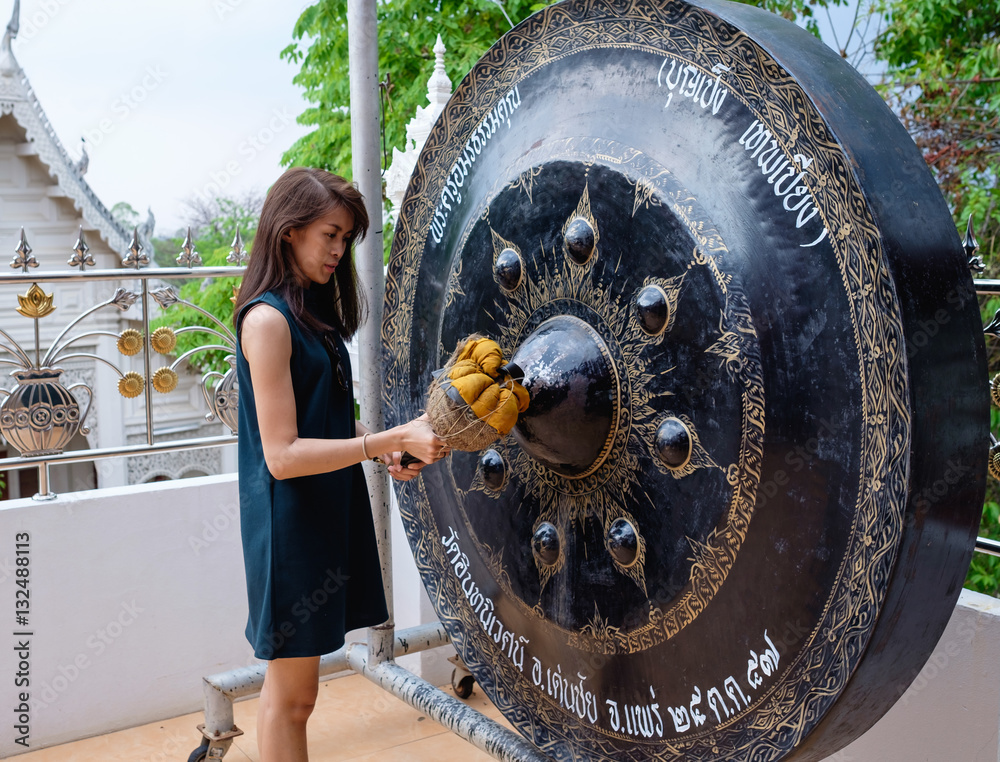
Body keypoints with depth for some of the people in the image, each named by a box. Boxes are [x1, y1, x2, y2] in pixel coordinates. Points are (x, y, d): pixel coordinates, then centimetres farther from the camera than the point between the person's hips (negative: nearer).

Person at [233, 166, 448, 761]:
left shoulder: (312, 311, 12)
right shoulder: (267, 318, -16)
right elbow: (283, 456, -22)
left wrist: (382, 449, 2)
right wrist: (390, 440, -25)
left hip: (329, 511, 9)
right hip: (290, 518, -9)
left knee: (291, 684, 17)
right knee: (293, 693, 2)